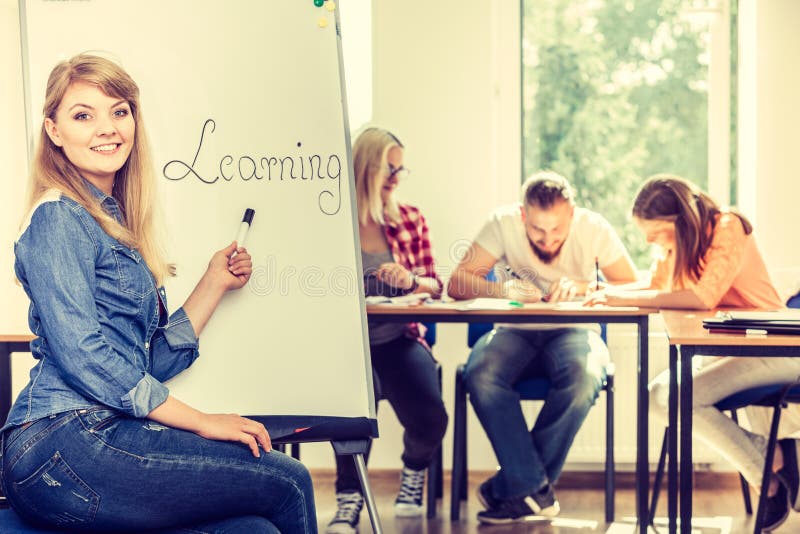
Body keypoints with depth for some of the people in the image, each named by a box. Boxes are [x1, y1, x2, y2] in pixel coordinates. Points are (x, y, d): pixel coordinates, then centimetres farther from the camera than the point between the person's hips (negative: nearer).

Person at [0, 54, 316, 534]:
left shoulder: (116, 224, 20)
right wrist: (201, 422, -13)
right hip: (63, 445, -8)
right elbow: (80, 355, -17)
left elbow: (154, 362, 17)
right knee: (287, 482, -11)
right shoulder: (58, 219, -7)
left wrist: (215, 284, 12)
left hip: (104, 435, 8)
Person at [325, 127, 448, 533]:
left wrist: (411, 280, -10)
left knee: (430, 418, -20)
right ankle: (349, 497, -15)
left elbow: (434, 286, 12)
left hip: (399, 341, 3)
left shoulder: (411, 219, 12)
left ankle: (414, 471, 18)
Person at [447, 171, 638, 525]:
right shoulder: (503, 223, -9)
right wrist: (503, 289, -31)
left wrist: (583, 287, -24)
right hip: (515, 333, 0)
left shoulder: (594, 228, -8)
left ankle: (511, 488, -20)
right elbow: (457, 284, -12)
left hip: (573, 333, 0)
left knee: (583, 377, -36)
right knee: (480, 376, -34)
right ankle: (537, 490, -26)